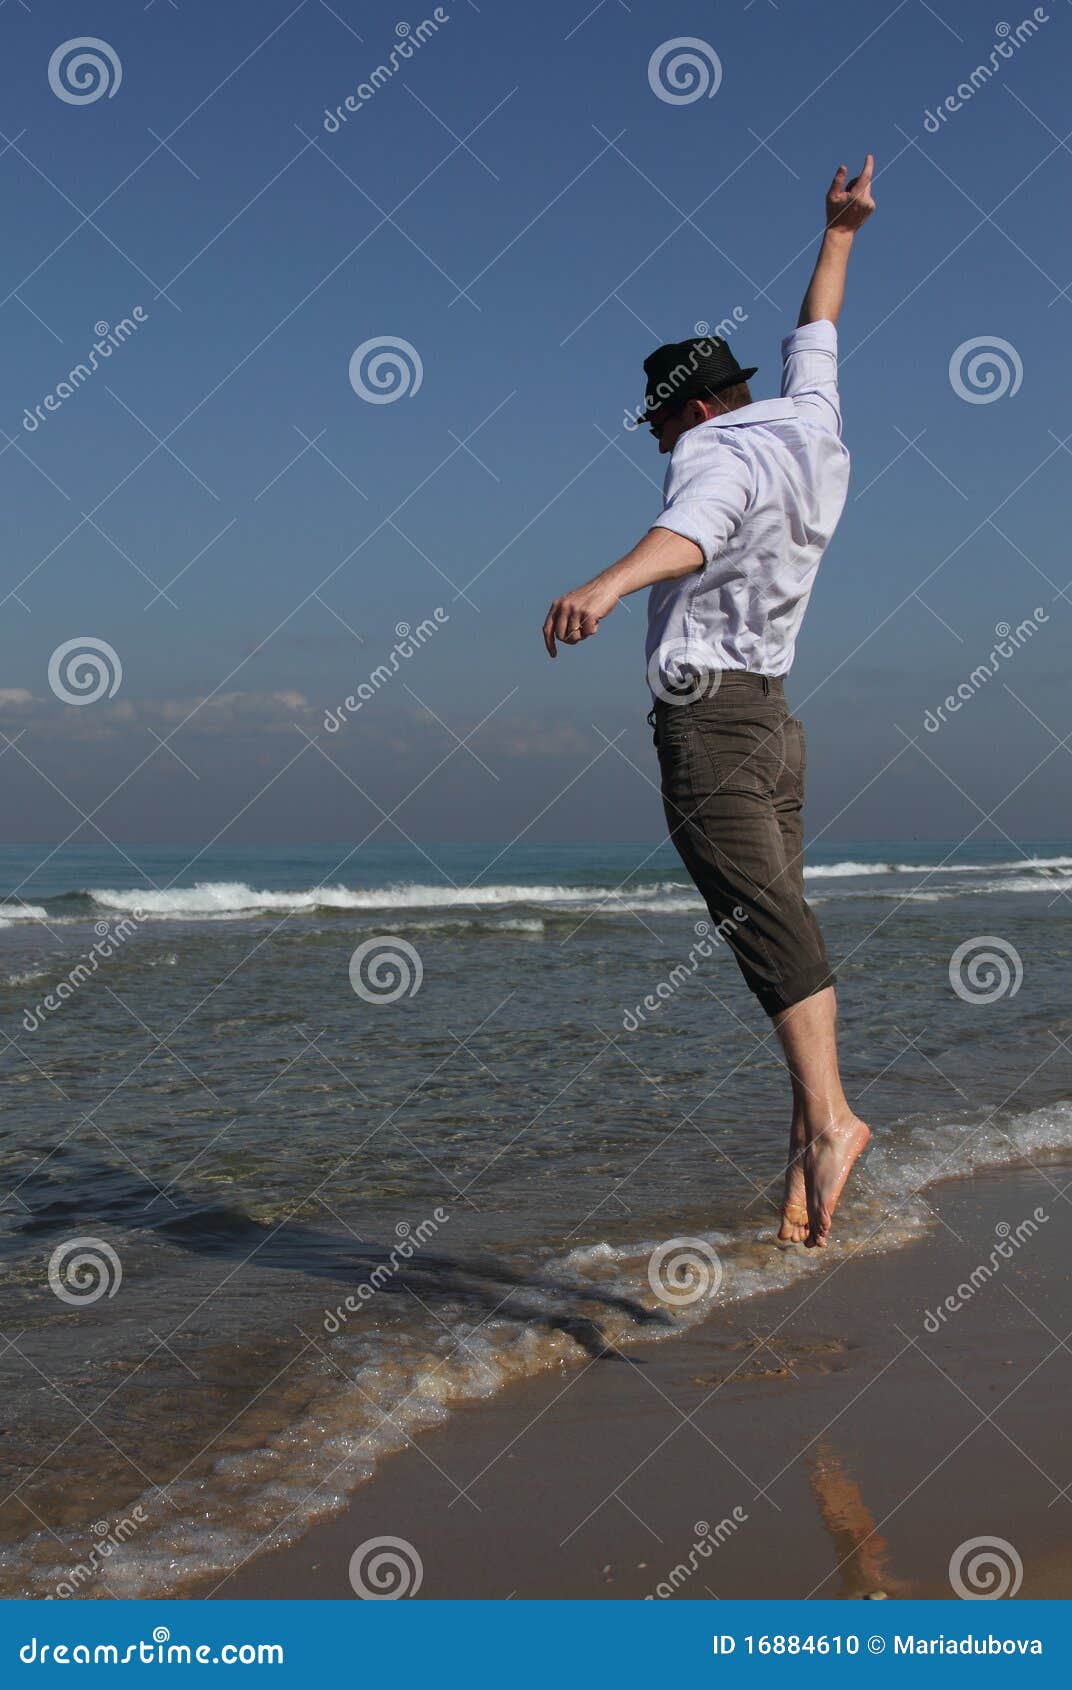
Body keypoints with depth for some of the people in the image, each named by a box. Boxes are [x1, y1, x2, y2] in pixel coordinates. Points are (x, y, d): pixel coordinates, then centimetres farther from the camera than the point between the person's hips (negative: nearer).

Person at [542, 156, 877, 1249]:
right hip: (774, 720, 9)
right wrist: (838, 236, 53)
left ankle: (828, 1116, -28)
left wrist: (608, 585, -49)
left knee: (768, 921, -19)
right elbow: (815, 334, 38)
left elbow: (688, 533, -31)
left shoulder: (719, 456, -7)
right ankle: (807, 1142, -2)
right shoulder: (812, 429, 18)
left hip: (707, 712, -9)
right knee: (777, 922, 3)